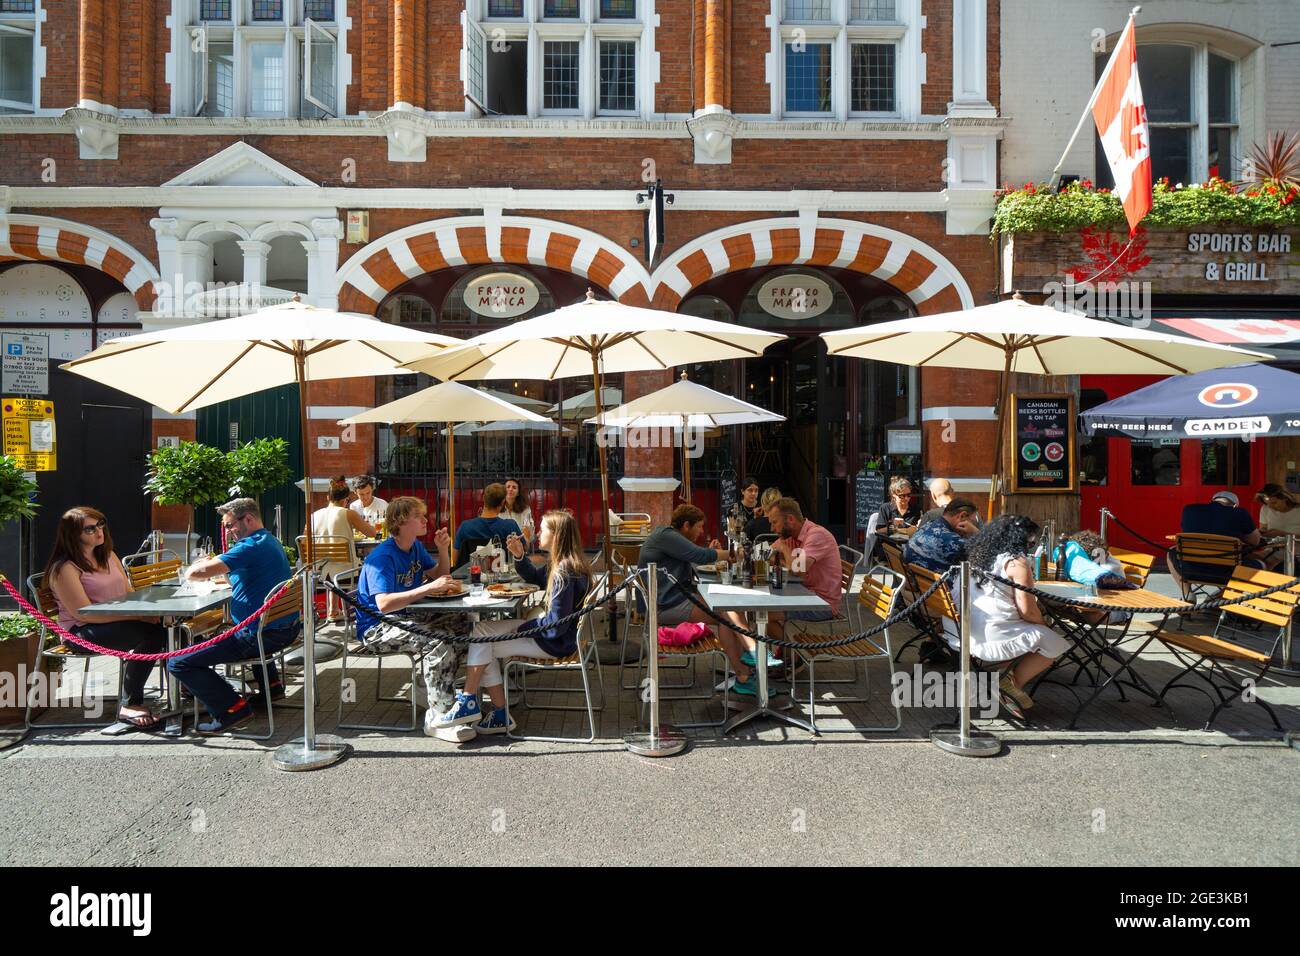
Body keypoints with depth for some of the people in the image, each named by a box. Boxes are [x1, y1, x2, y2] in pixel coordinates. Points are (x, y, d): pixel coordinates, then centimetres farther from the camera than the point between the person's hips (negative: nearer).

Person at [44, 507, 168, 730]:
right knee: (149, 634, -31)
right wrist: (135, 616, -24)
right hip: (82, 633, -7)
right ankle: (129, 705, -22)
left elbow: (130, 594, 15)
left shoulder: (108, 556, 14)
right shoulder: (64, 568, -9)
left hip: (119, 622, 7)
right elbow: (84, 613, -17)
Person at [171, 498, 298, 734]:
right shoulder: (270, 540, 14)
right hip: (284, 628, 10)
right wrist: (222, 578, 9)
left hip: (263, 635, -10)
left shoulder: (252, 546, -18)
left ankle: (232, 708, -10)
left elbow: (195, 572, -23)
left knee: (178, 663, -6)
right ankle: (271, 685, 37)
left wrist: (202, 564, -1)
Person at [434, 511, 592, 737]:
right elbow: (536, 578, 25)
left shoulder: (563, 572, -24)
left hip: (556, 642, -10)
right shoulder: (564, 563, 6)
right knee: (482, 630, 5)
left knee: (482, 646, -4)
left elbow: (556, 625, -26)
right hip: (554, 631, 10)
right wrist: (519, 556, 7)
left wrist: (522, 629, -10)